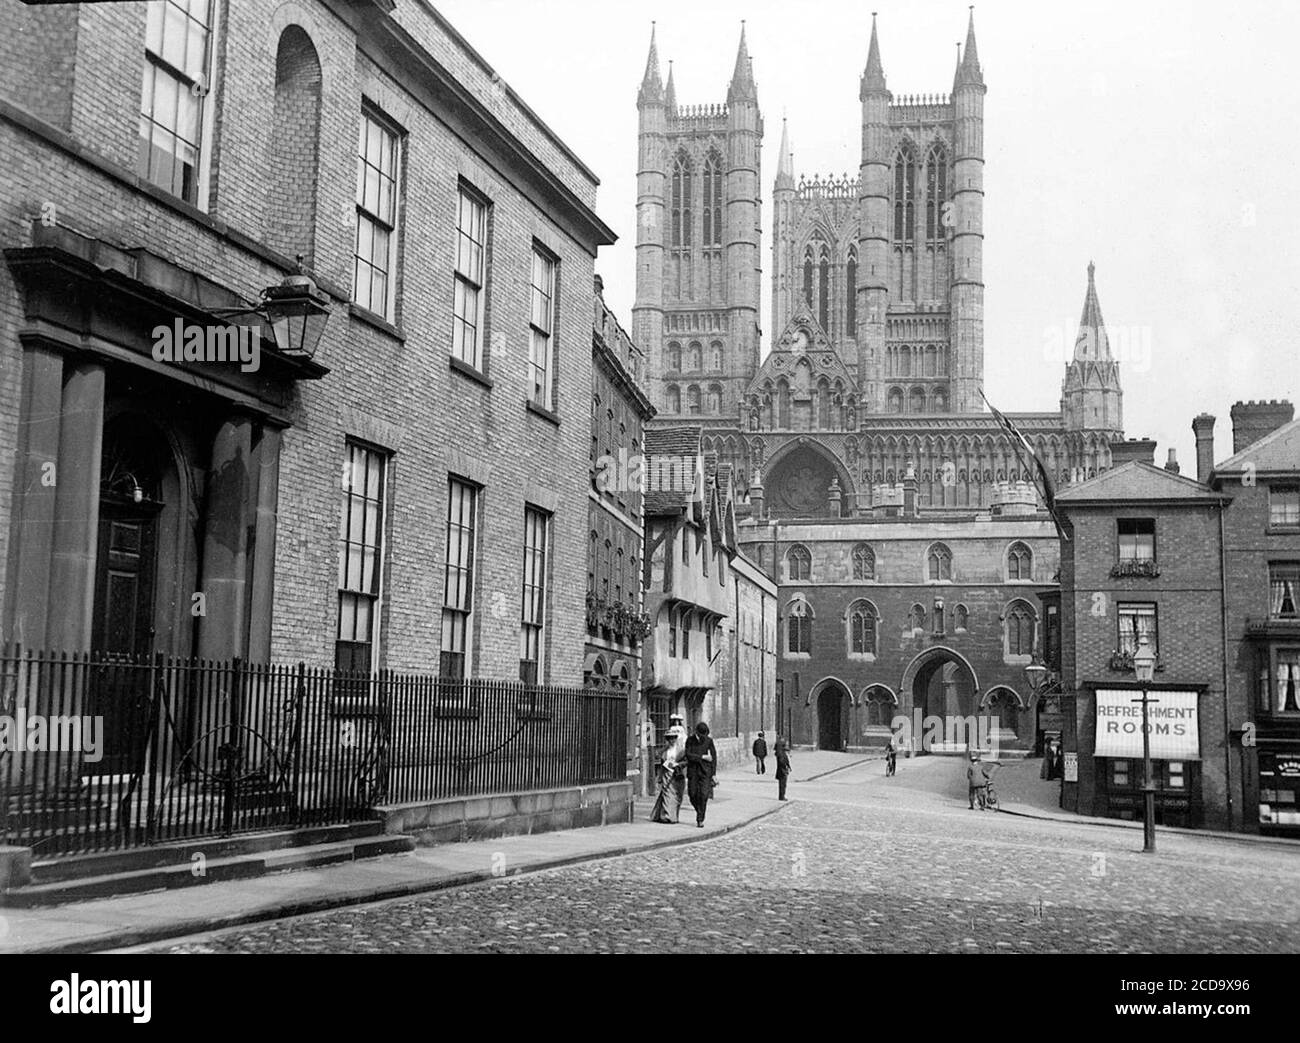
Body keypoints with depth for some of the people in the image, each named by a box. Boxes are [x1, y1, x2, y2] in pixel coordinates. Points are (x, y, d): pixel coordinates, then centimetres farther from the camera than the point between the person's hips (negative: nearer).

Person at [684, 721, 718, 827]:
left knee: (703, 795, -11)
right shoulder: (690, 740, -2)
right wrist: (703, 757, -14)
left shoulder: (709, 741, -1)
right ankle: (699, 811, 28)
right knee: (693, 795, 0)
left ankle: (700, 819, -4)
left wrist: (714, 774, -3)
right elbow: (688, 755, -10)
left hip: (705, 770, -1)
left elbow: (714, 757, 1)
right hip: (693, 770, 1)